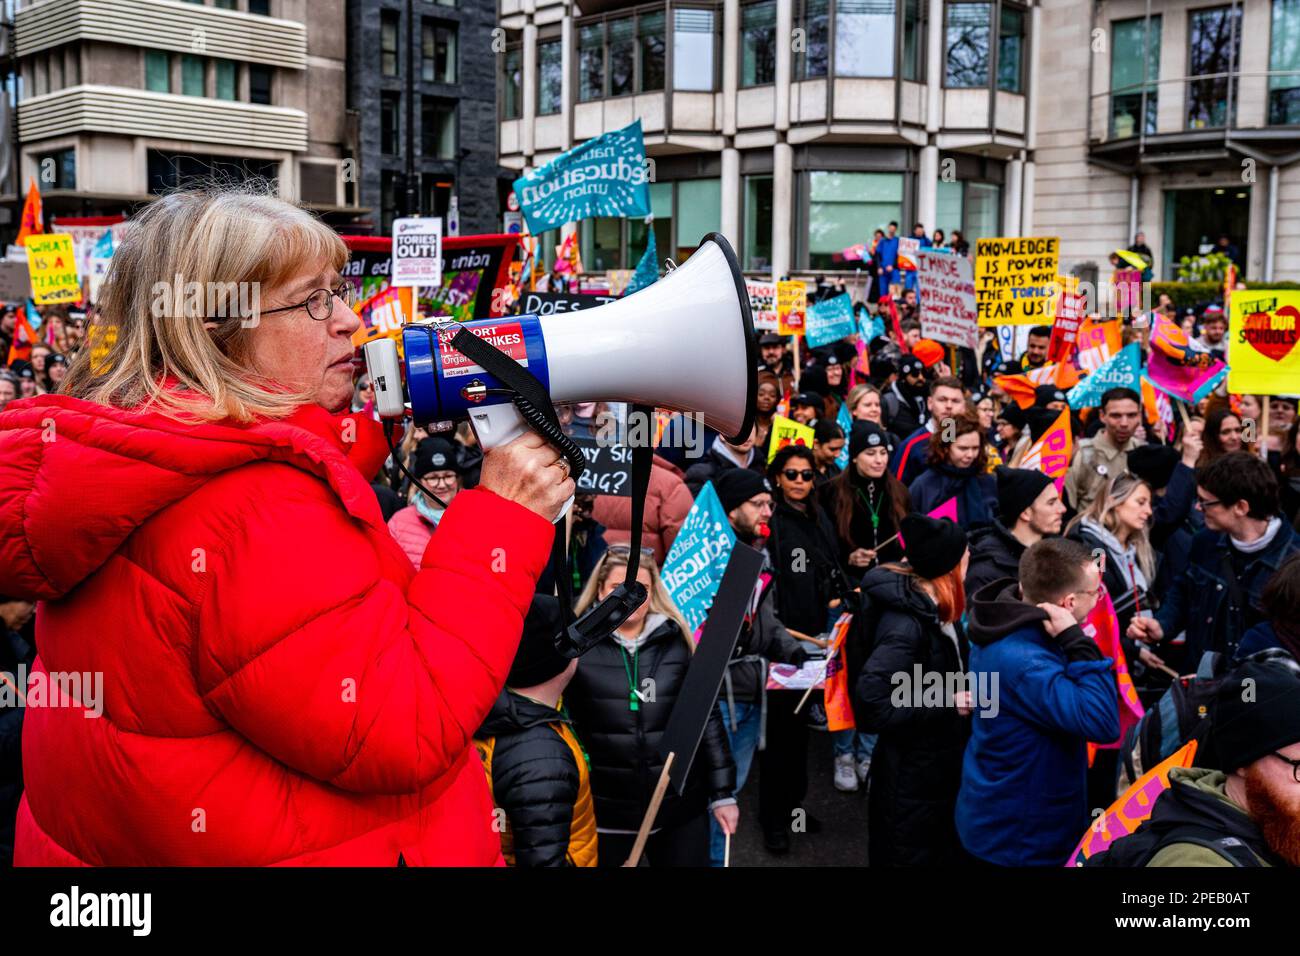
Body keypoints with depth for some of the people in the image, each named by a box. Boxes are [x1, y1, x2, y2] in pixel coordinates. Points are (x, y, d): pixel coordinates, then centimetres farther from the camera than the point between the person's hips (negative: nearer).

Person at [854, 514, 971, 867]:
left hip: (942, 764, 9)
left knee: (946, 851, 22)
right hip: (912, 777, -9)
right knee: (915, 855, 8)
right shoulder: (906, 626, -28)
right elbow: (872, 704, -32)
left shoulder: (933, 608, 3)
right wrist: (946, 705, -25)